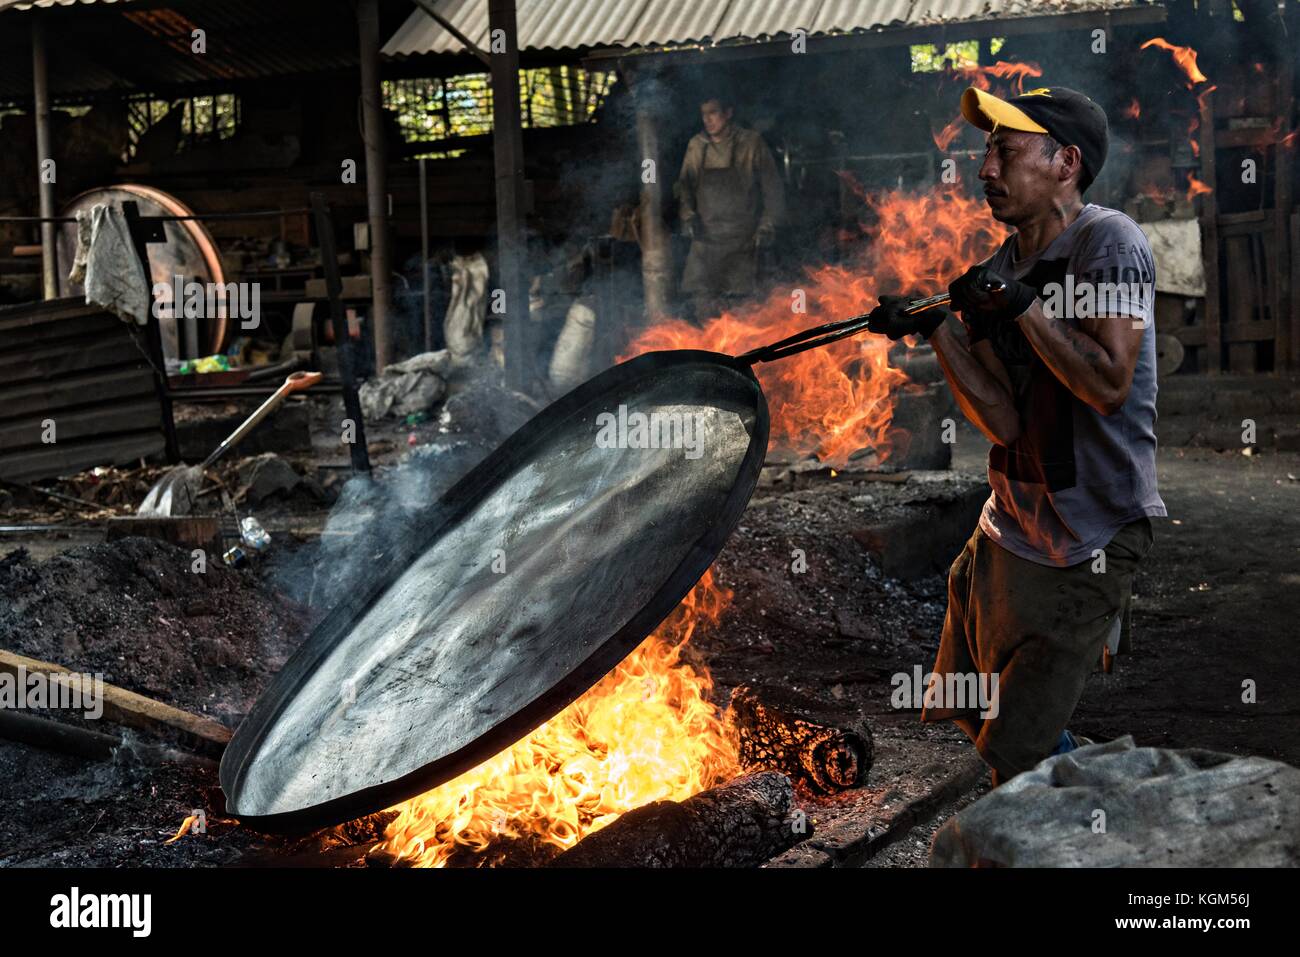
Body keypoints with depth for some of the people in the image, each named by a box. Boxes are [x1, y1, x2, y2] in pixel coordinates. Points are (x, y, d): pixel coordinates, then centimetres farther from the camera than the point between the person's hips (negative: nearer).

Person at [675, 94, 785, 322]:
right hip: (705, 235, 3)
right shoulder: (696, 146, 8)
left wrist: (768, 226, -4)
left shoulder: (751, 144, -1)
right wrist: (688, 215, 2)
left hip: (741, 238, -3)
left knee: (737, 296, -5)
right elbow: (684, 185, 18)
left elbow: (773, 189, 3)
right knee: (701, 295, -4)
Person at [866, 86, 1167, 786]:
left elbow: (1109, 384, -24)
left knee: (1016, 755, -7)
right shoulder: (995, 272, 5)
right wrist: (938, 328, -12)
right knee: (970, 710, 20)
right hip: (1007, 531, 8)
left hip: (1087, 546, -8)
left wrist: (1022, 305, -23)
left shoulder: (1108, 241, -14)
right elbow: (1003, 421, -4)